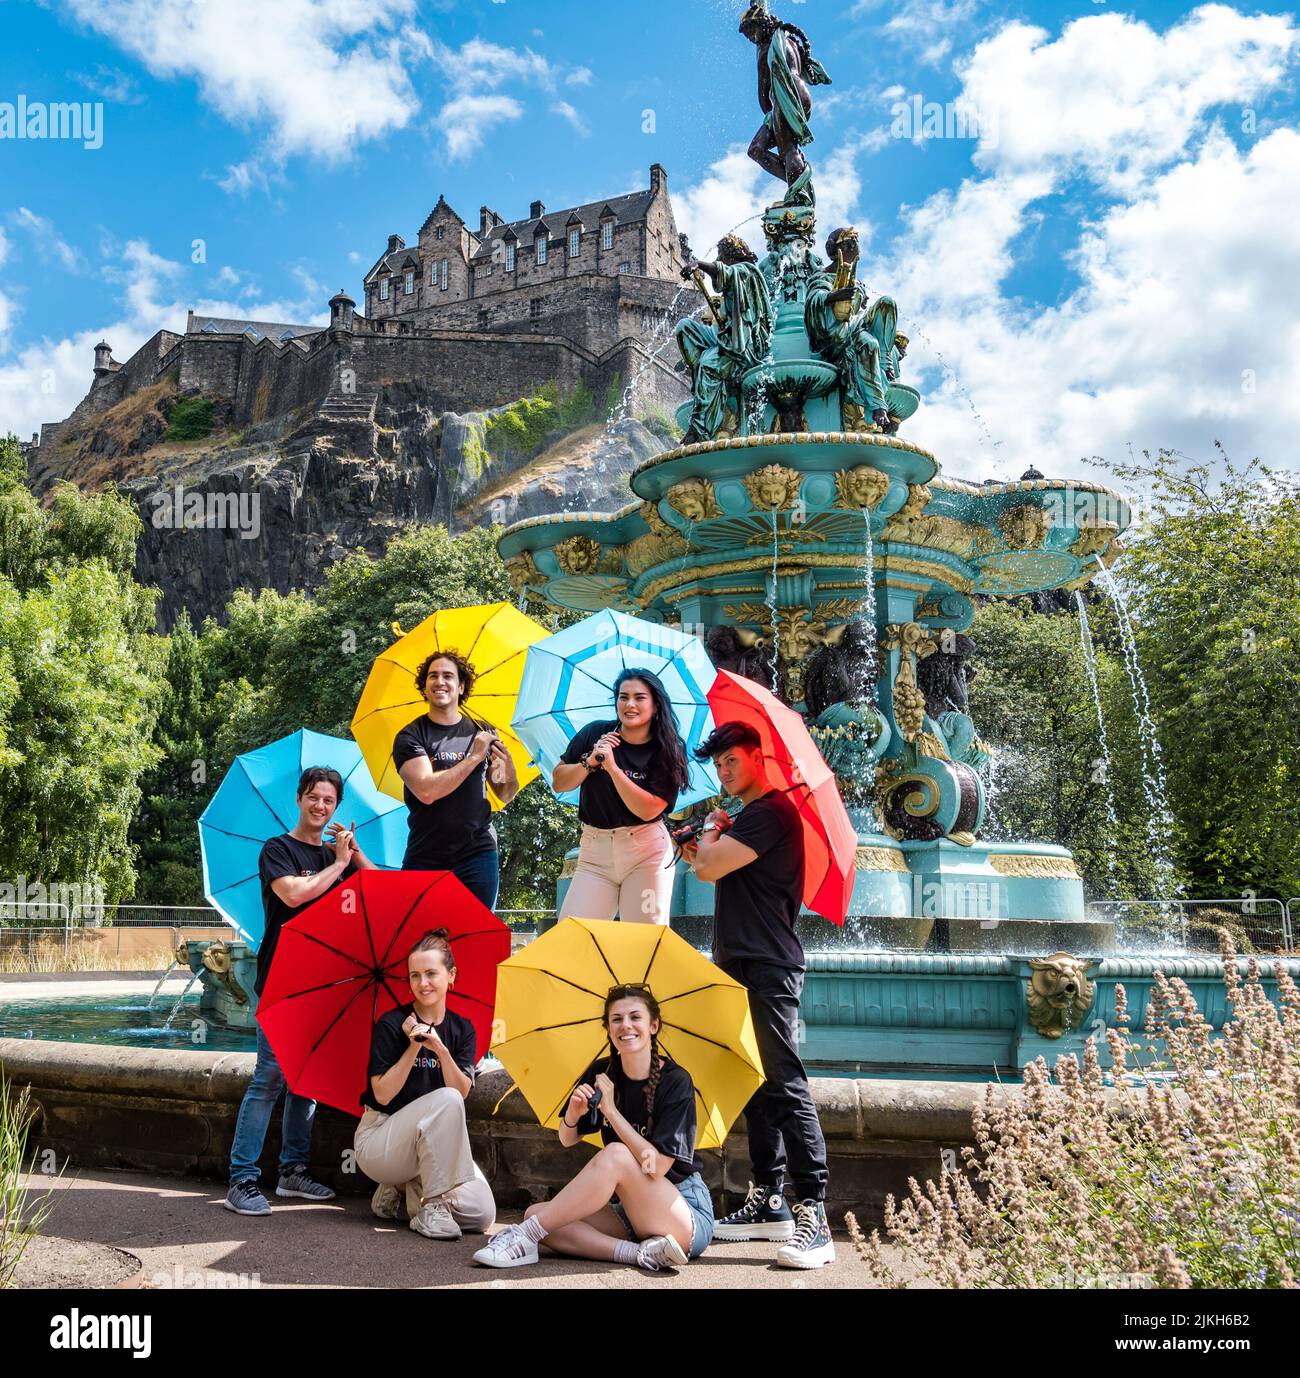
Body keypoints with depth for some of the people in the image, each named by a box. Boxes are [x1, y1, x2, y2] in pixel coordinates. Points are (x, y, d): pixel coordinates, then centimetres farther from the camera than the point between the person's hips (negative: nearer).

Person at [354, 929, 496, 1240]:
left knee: (482, 1214, -16)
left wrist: (440, 1049, -24)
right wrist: (413, 1047, -22)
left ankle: (407, 1190, 10)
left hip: (434, 1145, 5)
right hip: (378, 1142, -5)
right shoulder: (391, 1024, -9)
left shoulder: (462, 1029, 4)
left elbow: (463, 1091, -10)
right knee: (446, 1100, -34)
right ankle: (432, 1206, -21)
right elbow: (383, 1094, -15)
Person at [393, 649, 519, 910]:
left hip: (477, 853, 2)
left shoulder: (482, 733, 7)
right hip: (425, 858, -2)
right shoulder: (409, 737, -2)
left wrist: (510, 773, -11)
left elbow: (505, 796, 11)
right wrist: (475, 757, -15)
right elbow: (427, 791, -18)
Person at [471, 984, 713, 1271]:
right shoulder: (602, 1072, 2)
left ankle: (525, 1236, -21)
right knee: (534, 1214, -15)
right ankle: (642, 1254, -25)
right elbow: (567, 1140, 8)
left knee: (615, 1154, -31)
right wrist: (572, 1113, -15)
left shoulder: (676, 1081, -14)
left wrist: (610, 1110, -22)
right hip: (631, 1212, 6)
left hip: (686, 1212, -6)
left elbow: (657, 1167, -21)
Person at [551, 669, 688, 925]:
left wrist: (612, 767, -22)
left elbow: (648, 809, -15)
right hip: (594, 850, 2)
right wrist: (589, 762, -14)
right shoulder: (594, 733, 3)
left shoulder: (667, 751, -4)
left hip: (647, 852, -2)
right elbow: (558, 783, 3)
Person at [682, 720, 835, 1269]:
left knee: (785, 1087, -12)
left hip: (768, 968, -10)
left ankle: (813, 1215, -12)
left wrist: (712, 833, 3)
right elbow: (717, 874, 29)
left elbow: (710, 868, -16)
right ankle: (768, 1203, 18)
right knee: (757, 1088, 11)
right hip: (741, 966, 10)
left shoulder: (772, 812, -11)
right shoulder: (745, 818, 21)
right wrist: (706, 849, 12)